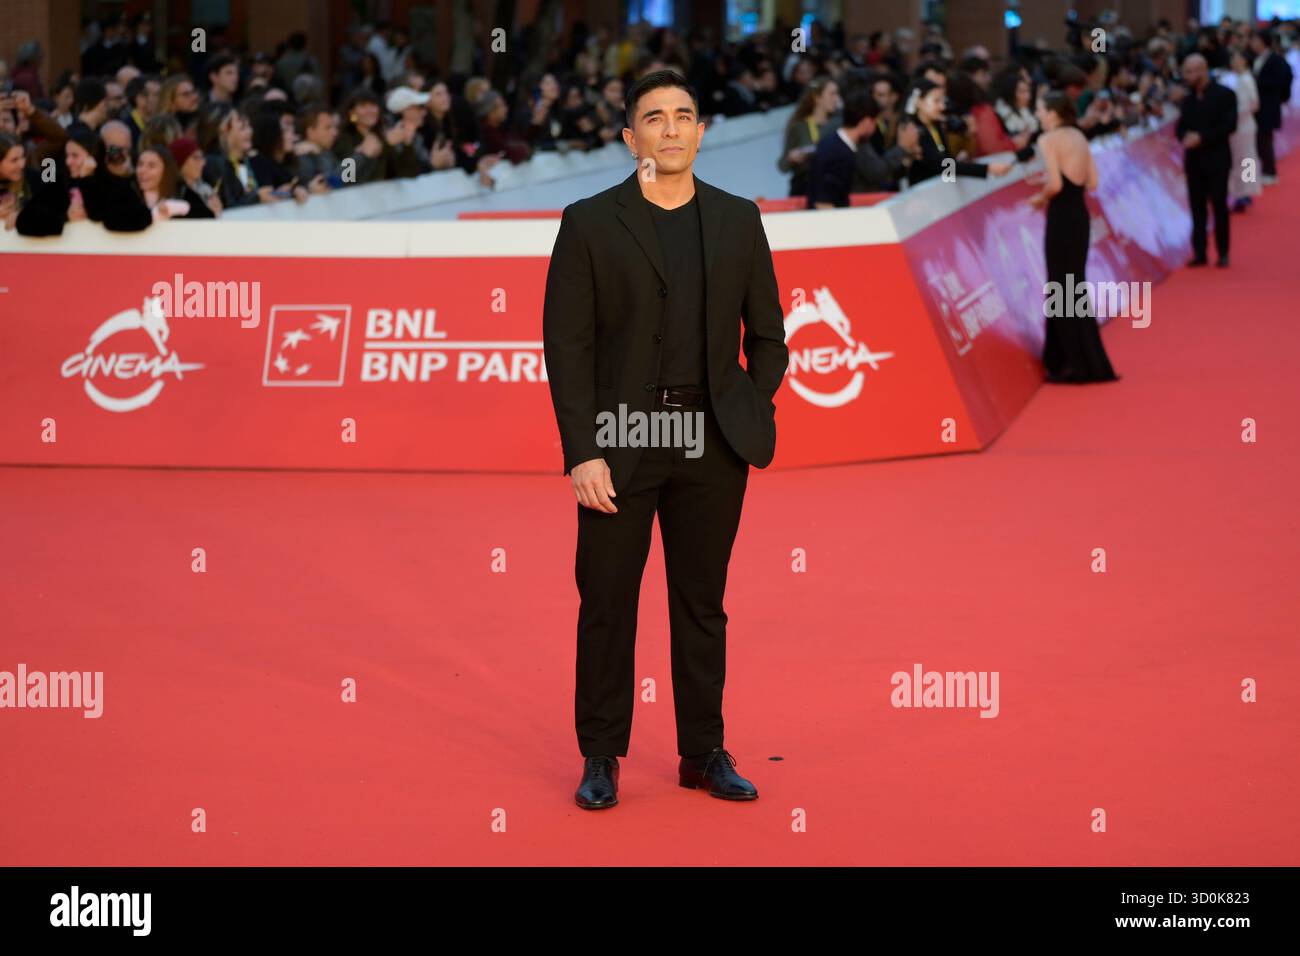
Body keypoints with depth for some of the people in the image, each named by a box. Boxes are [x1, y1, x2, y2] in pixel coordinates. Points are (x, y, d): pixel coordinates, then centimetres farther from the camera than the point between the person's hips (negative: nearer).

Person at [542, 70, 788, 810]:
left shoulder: (739, 220, 8)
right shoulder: (590, 223, -1)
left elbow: (767, 334, 14)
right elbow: (567, 345, -5)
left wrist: (753, 415, 2)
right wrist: (582, 453, -11)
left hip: (713, 444, 2)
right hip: (621, 442, -2)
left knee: (703, 604, 9)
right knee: (607, 604, 3)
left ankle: (705, 753, 18)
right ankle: (601, 757, 13)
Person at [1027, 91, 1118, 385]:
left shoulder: (1048, 140, -12)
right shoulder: (1079, 137, 11)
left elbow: (1055, 185, -21)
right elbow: (1091, 182, 11)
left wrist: (1040, 198, -1)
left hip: (1061, 218, -8)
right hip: (1080, 214, 8)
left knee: (1061, 289, 0)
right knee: (1072, 285, 17)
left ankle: (1078, 364, 0)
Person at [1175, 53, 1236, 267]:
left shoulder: (1224, 94, -5)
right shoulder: (1187, 99, 12)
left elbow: (1229, 125, -12)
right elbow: (1181, 126, 12)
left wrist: (1202, 137, -18)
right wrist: (1185, 136, -12)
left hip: (1217, 159, -5)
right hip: (1194, 159, 5)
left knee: (1219, 206, -1)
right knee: (1197, 207, 2)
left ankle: (1223, 253, 5)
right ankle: (1199, 252, 4)